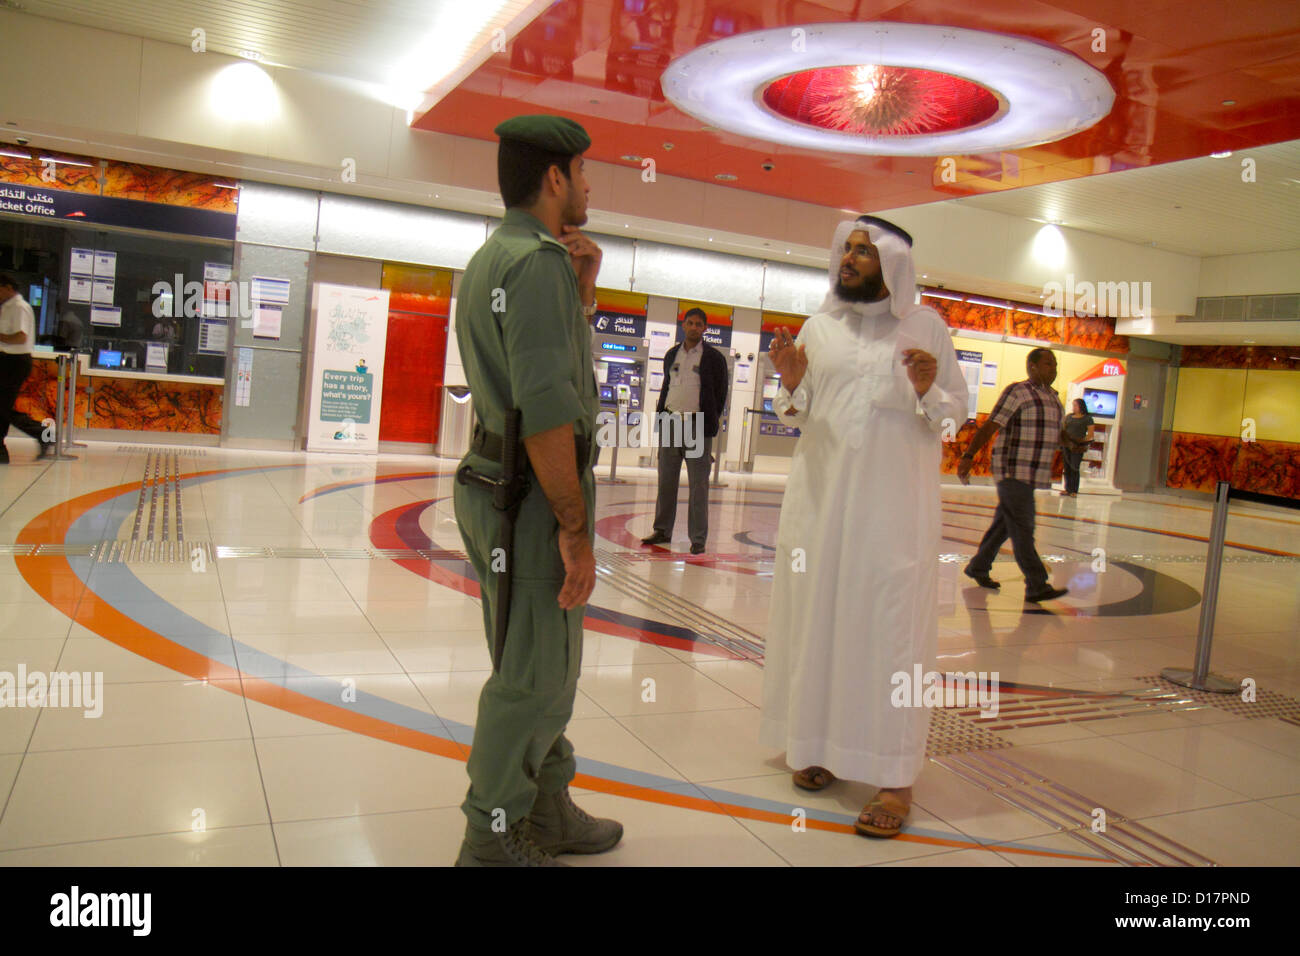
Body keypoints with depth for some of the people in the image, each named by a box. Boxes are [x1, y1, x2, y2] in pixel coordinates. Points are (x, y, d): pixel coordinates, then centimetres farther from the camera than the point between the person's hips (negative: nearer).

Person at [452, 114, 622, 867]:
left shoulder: (492, 258, 16)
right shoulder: (539, 260, -16)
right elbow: (546, 409, -24)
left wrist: (584, 292, 7)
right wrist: (575, 528, -20)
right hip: (533, 494, -10)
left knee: (543, 663, 20)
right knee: (534, 676, 1)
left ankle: (547, 811, 34)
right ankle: (495, 842, 15)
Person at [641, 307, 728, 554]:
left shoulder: (714, 357, 2)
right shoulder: (671, 355, 15)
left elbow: (720, 393, 2)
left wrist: (710, 422, -3)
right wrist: (660, 415, 12)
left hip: (697, 426, -4)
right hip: (670, 422, 4)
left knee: (698, 484, -2)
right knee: (666, 481, 9)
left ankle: (698, 538, 2)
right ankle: (662, 530, 19)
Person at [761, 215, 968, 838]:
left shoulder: (926, 326, 4)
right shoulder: (819, 327, 9)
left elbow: (956, 413, 5)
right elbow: (797, 417, 11)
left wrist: (928, 392, -15)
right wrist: (791, 385, -9)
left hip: (895, 503, -2)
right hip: (821, 493, 3)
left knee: (890, 623, -4)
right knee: (816, 616, 8)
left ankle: (894, 775, 2)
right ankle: (818, 744, 24)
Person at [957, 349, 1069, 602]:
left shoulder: (1053, 398, 17)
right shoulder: (1017, 392, -7)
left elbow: (1057, 434, 26)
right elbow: (989, 426, -12)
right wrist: (968, 456, -19)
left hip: (1033, 474, 8)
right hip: (1012, 472, -8)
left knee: (1004, 524, 14)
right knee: (1022, 527, -10)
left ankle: (978, 568, 28)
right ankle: (1037, 586, -13)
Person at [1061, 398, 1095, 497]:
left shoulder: (1087, 418, 0)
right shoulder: (1068, 416, 14)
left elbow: (1090, 434, -2)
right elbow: (1063, 429, 20)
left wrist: (1082, 441, -15)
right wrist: (1062, 439, 1)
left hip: (1078, 447, -5)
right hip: (1066, 445, 5)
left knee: (1074, 468, -7)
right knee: (1067, 468, 6)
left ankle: (1074, 491, -3)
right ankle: (1067, 489, 12)